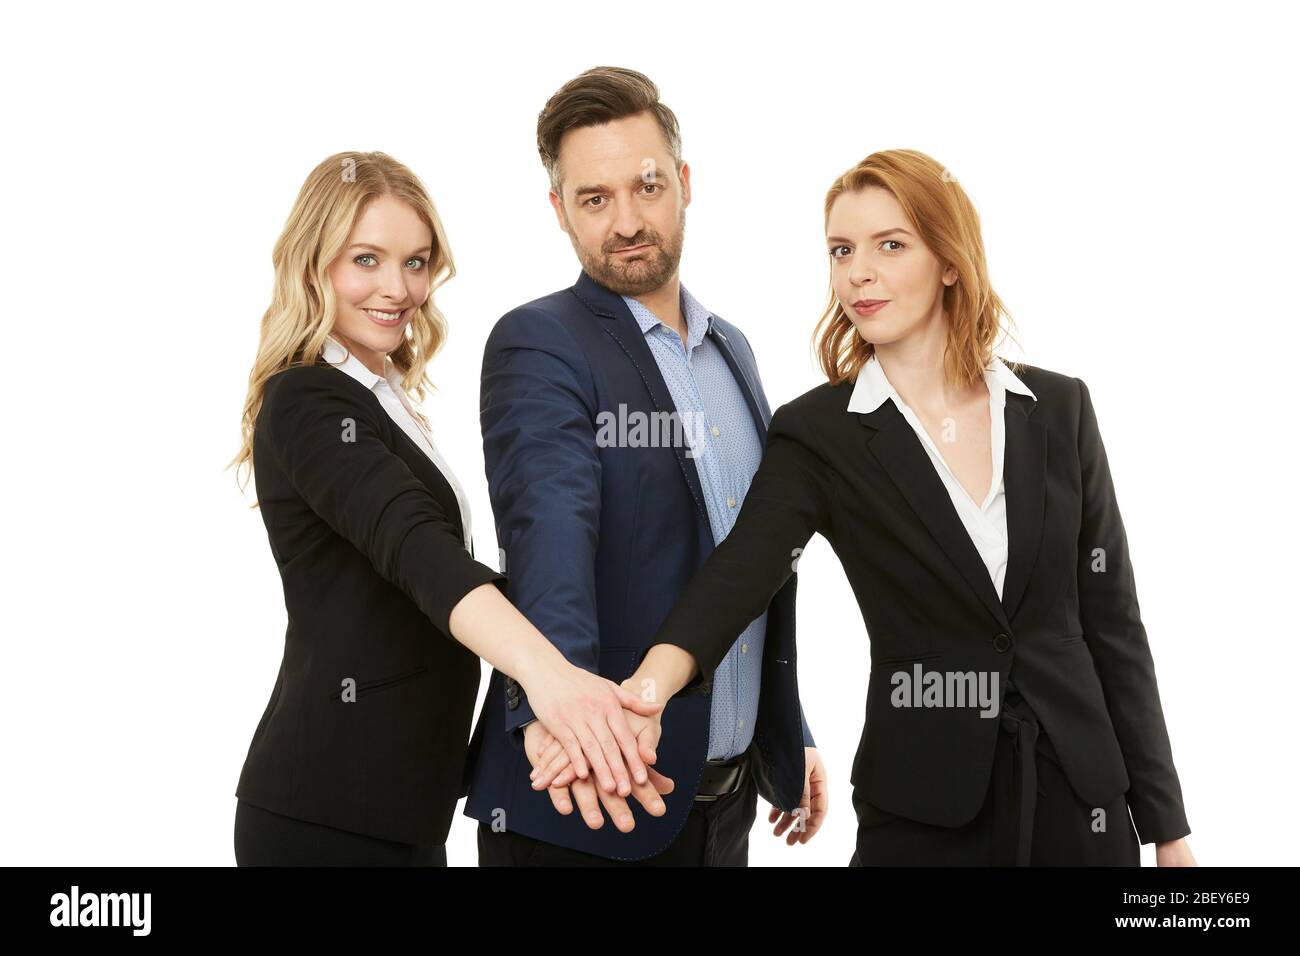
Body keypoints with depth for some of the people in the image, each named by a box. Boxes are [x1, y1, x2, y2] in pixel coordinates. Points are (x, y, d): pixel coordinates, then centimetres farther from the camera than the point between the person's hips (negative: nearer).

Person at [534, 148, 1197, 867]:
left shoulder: (1058, 408, 1)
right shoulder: (816, 432, -5)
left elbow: (1111, 617, 3)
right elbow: (742, 567, -23)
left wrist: (1165, 822, 4)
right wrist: (650, 686, -43)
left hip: (1080, 792, 2)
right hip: (923, 807, -2)